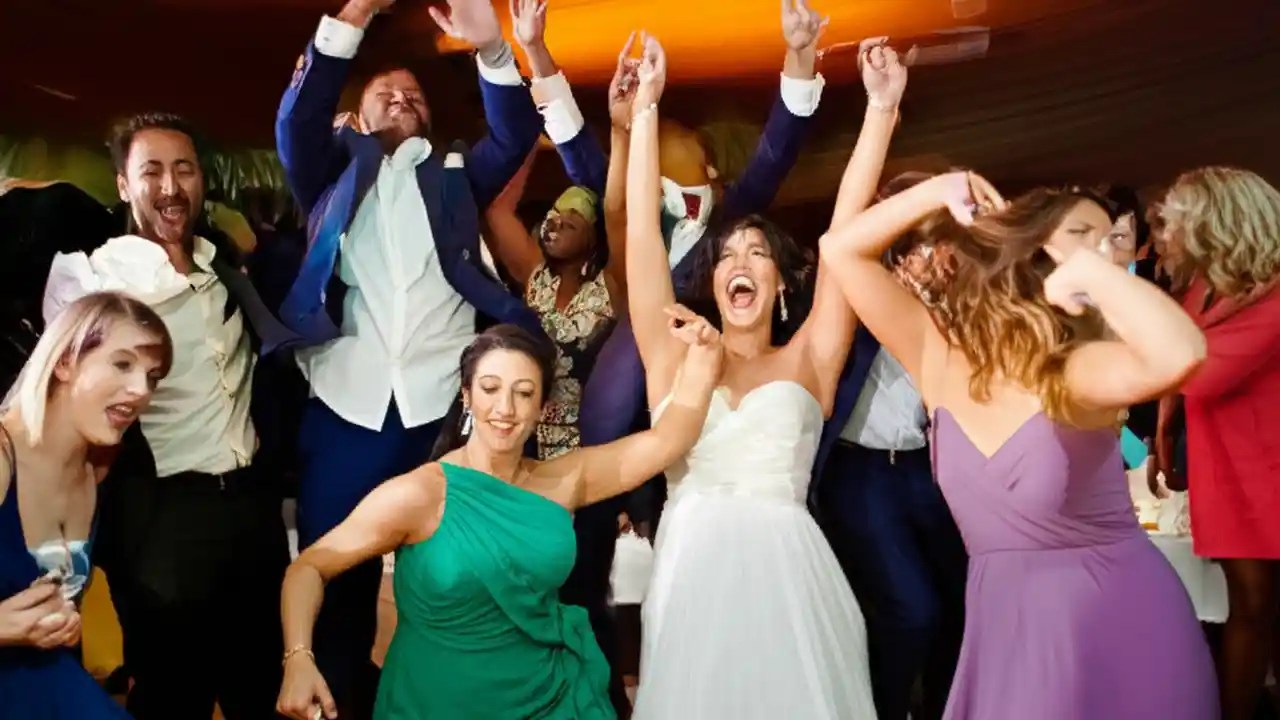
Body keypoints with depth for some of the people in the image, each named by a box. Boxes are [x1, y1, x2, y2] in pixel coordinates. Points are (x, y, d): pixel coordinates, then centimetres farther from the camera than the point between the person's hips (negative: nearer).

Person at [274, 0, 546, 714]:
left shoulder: (454, 174, 20)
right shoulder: (335, 168, 18)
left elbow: (516, 137, 6)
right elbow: (297, 119, 0)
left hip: (443, 400, 0)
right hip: (348, 401, 0)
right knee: (336, 575, 6)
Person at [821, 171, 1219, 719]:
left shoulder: (1076, 370, -16)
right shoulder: (941, 355, -5)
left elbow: (1179, 355, -40)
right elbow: (841, 249, -4)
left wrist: (1089, 268, -26)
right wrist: (939, 191, -9)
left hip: (1120, 625, -3)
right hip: (1003, 624, 3)